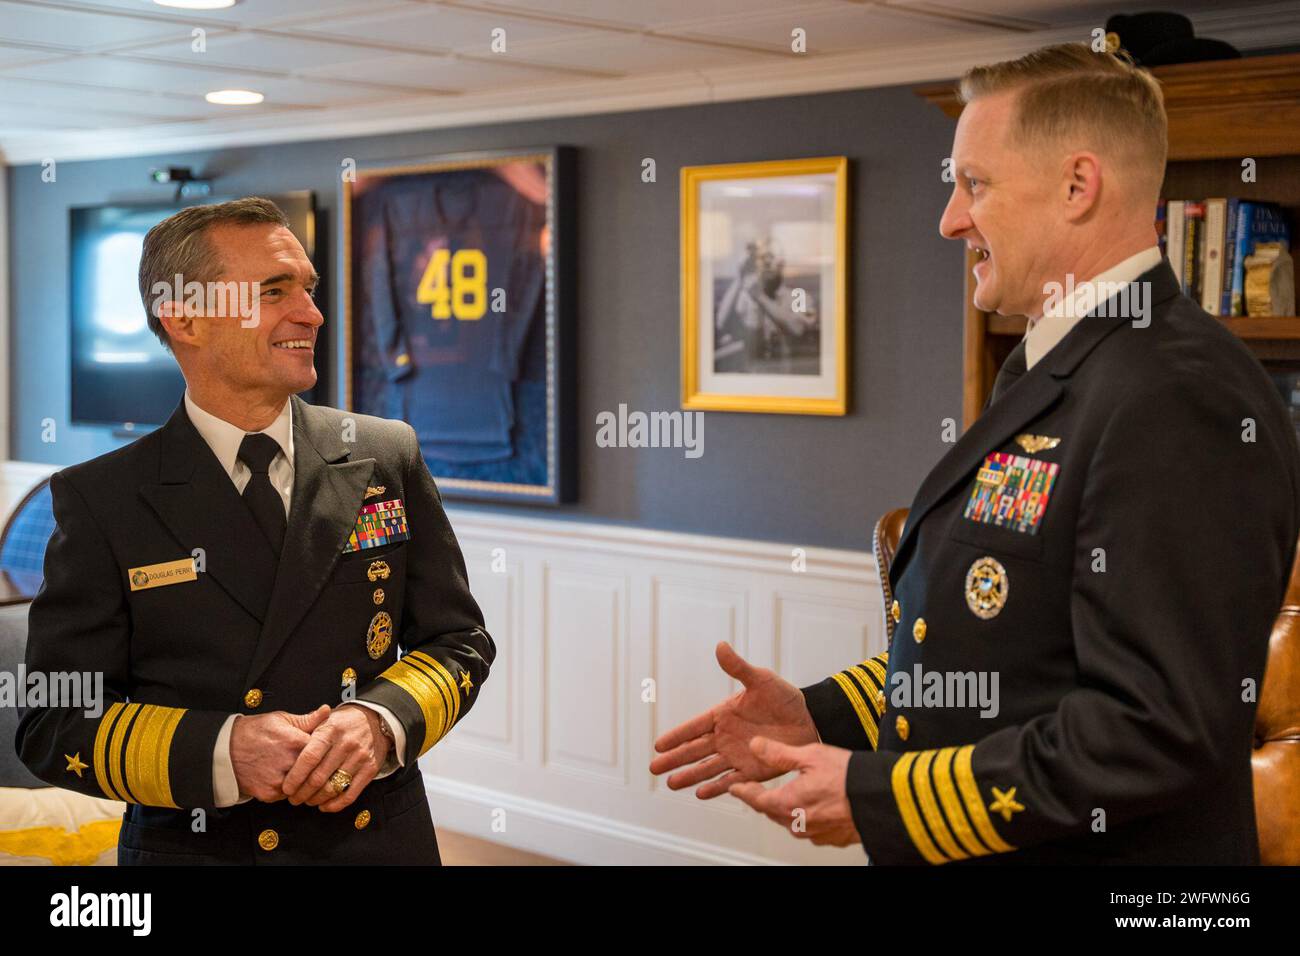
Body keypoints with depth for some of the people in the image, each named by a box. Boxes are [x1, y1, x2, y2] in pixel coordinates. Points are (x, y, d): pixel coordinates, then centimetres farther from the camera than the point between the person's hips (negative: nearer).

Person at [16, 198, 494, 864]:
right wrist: (222, 752, -22)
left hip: (380, 842, 2)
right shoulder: (101, 499, -8)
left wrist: (381, 720, -17)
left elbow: (458, 639, 2)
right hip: (194, 847, -2)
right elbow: (53, 722, -8)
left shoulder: (388, 456, -2)